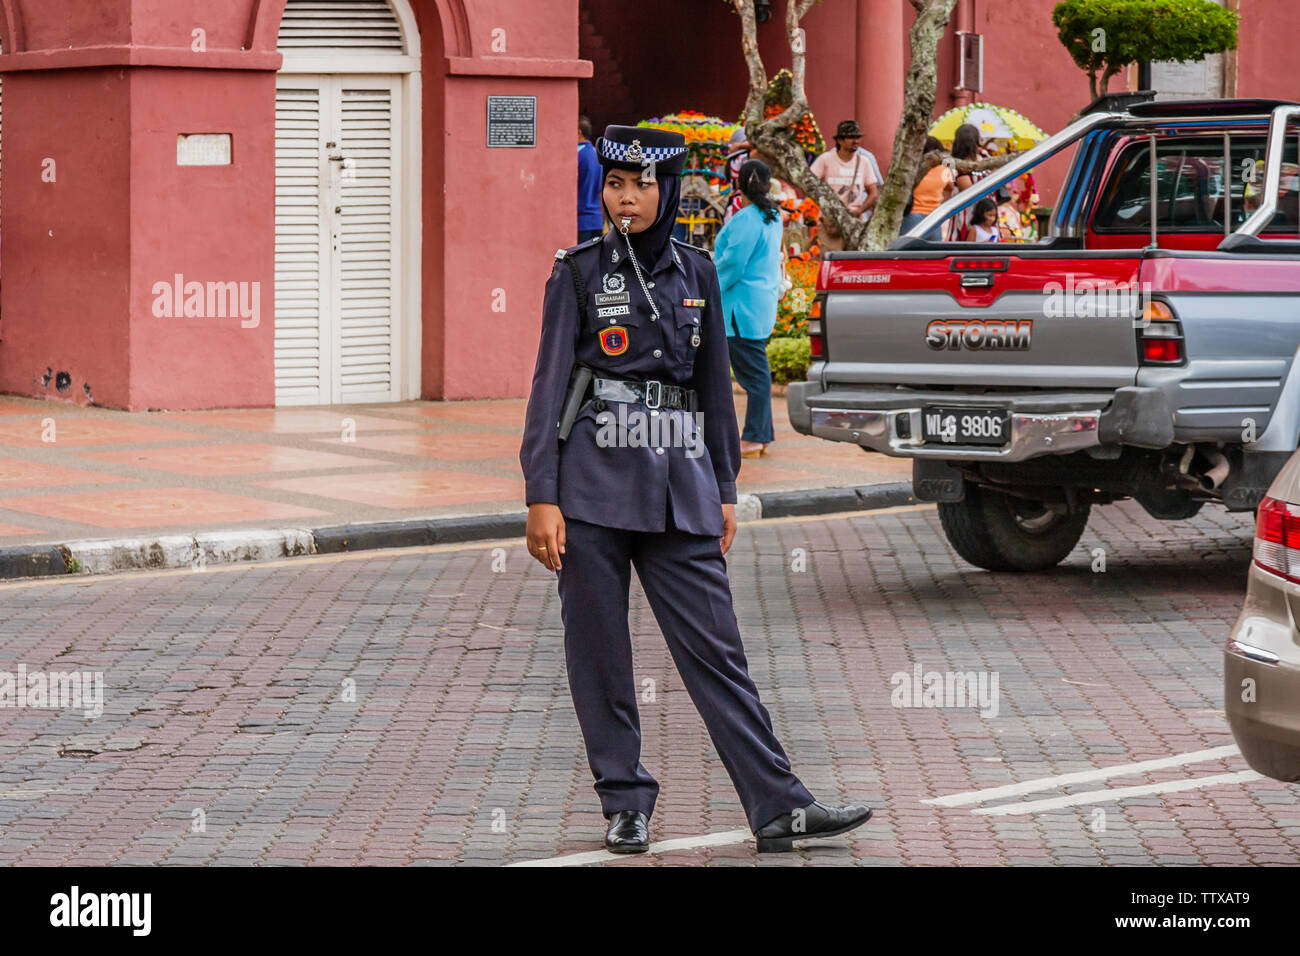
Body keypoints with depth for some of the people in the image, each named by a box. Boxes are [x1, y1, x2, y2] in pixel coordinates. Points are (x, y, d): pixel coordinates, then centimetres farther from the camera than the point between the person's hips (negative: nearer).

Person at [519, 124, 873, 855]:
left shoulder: (695, 272, 9)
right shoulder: (580, 272, 0)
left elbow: (714, 384, 15)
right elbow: (550, 383, -2)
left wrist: (725, 491, 13)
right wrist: (541, 498, -9)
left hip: (678, 488, 2)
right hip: (594, 484, -2)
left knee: (715, 647, -1)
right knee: (599, 653, 2)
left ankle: (779, 806, -3)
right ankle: (626, 805, 13)